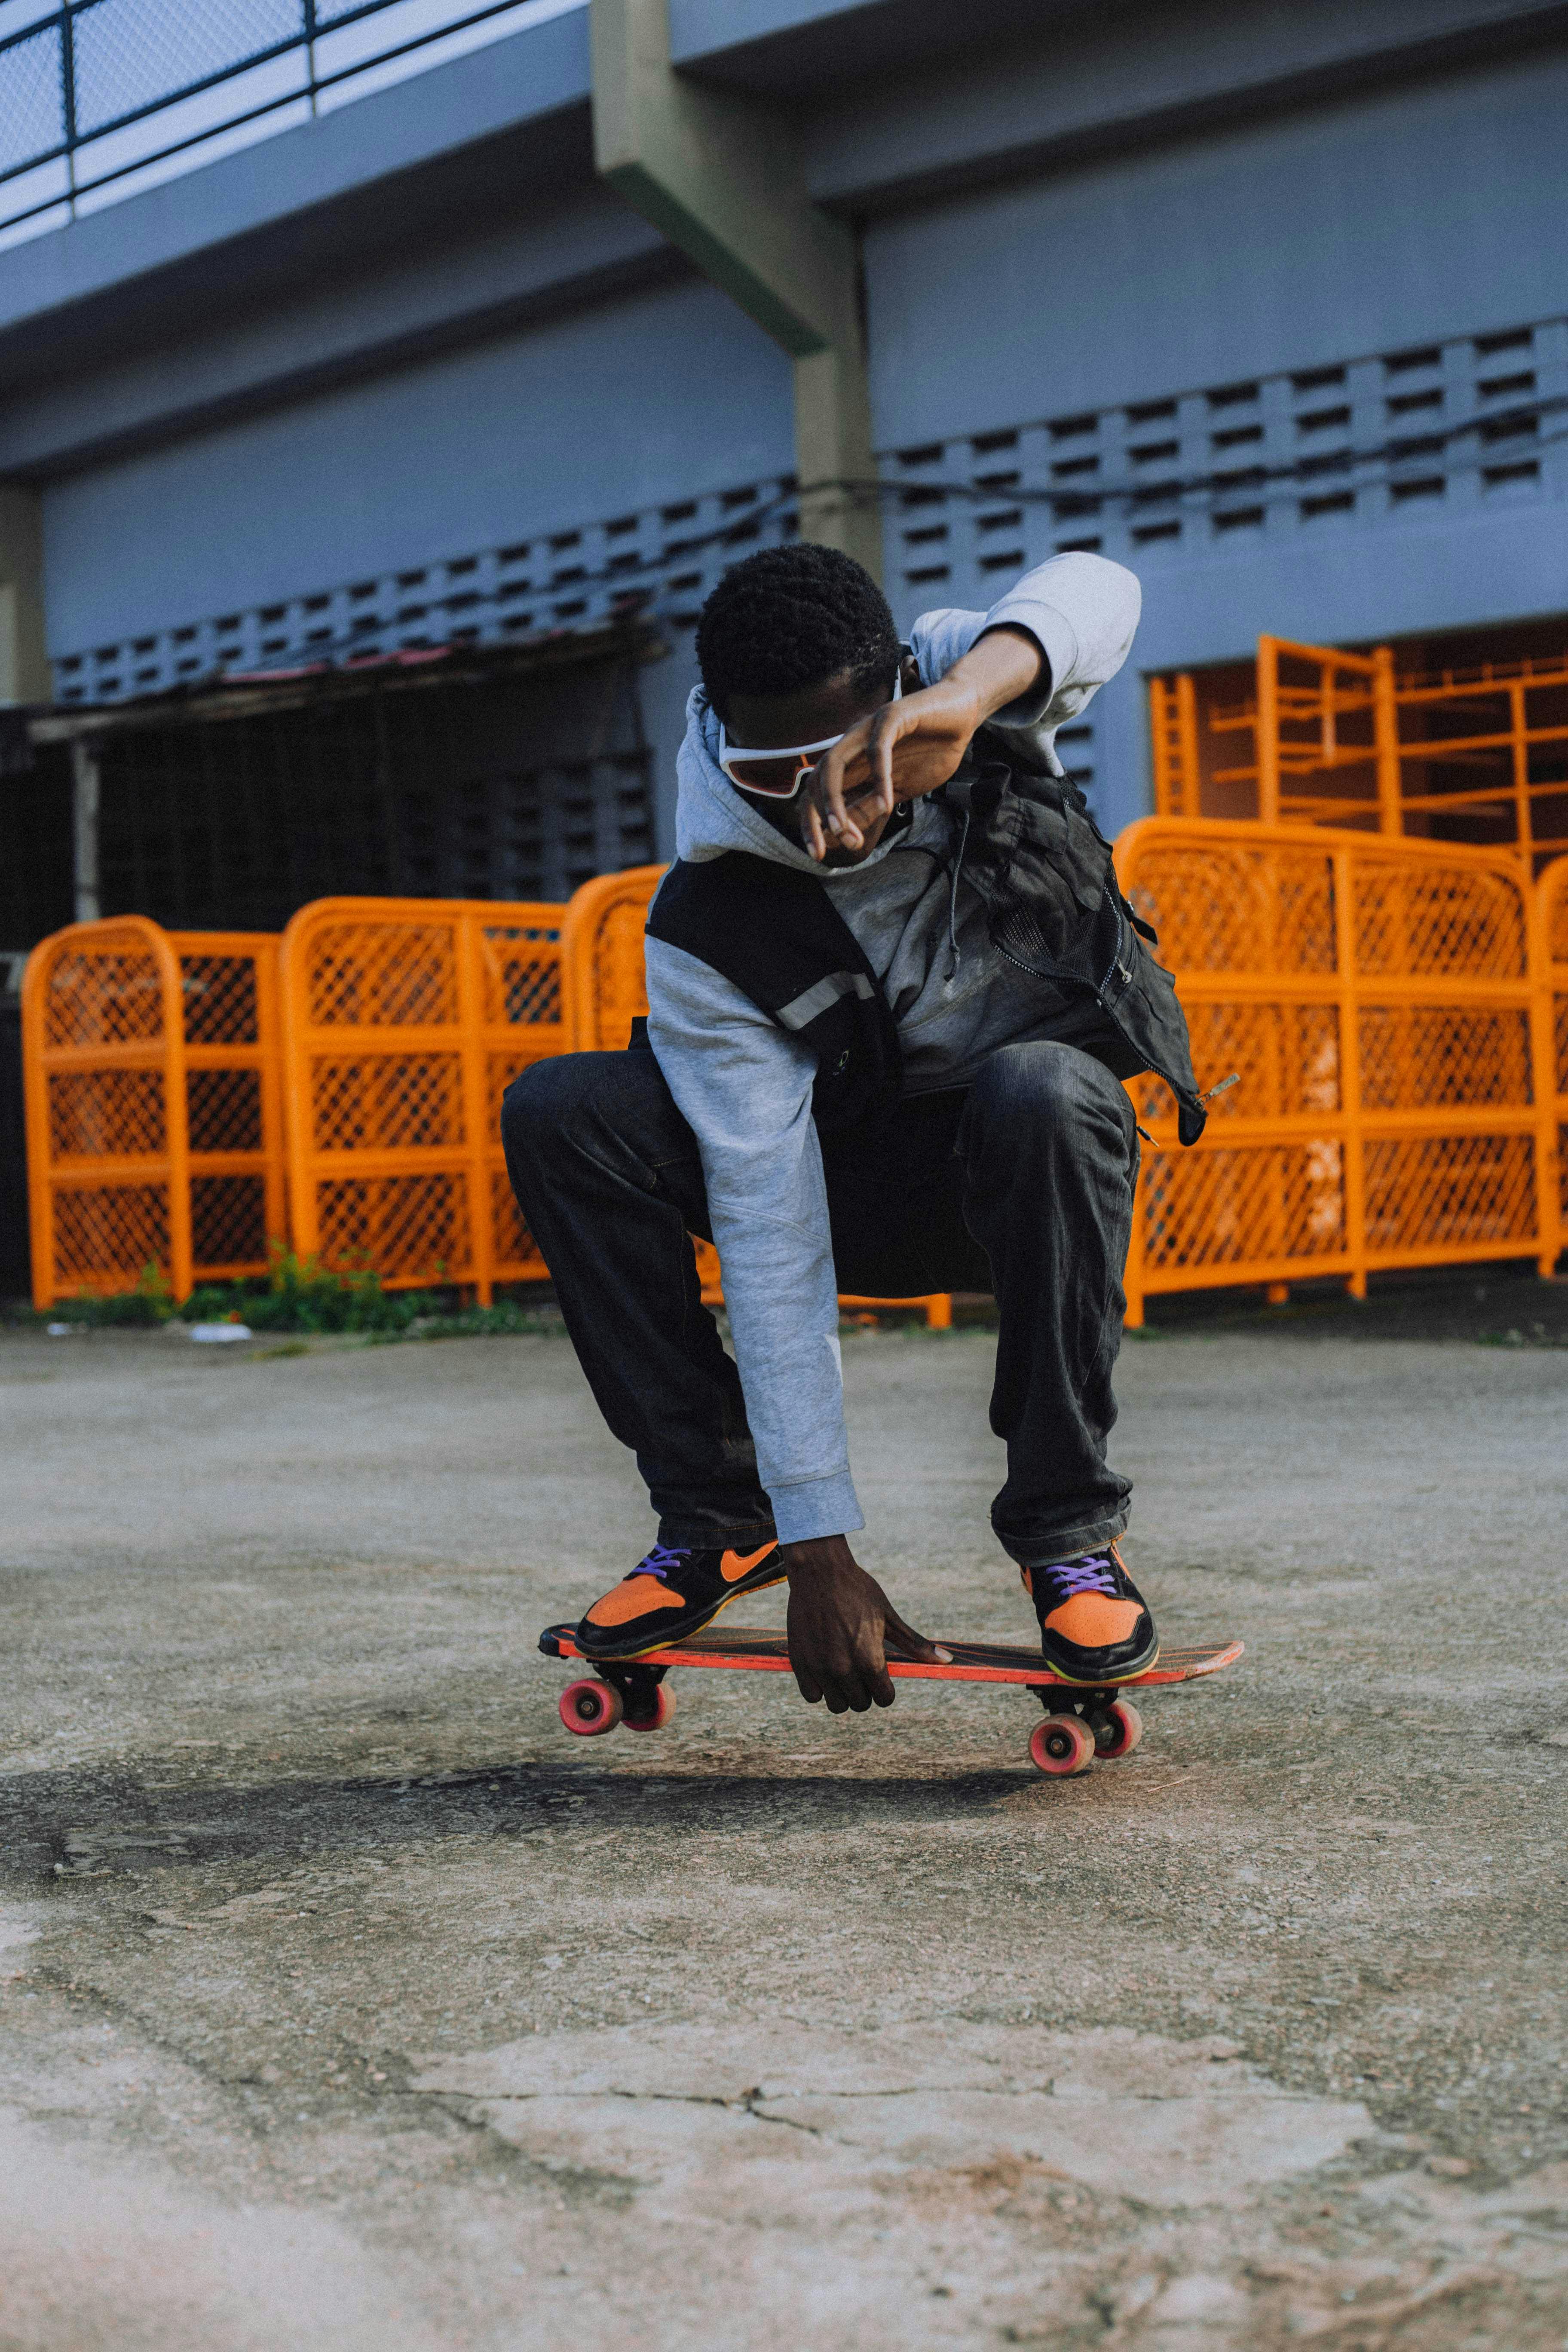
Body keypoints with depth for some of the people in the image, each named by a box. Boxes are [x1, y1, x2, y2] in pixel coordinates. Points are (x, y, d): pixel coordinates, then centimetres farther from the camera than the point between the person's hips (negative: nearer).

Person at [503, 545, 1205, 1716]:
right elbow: (770, 1237, -27)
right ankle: (722, 1514, -8)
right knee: (559, 1114, -21)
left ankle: (1069, 1530, -20)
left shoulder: (968, 684, -19)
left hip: (1035, 1168, 0)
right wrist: (822, 1551, -29)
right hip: (856, 1184, 1)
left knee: (1035, 1090, -38)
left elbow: (1095, 593, -39)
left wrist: (962, 705, -60)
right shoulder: (706, 938, -24)